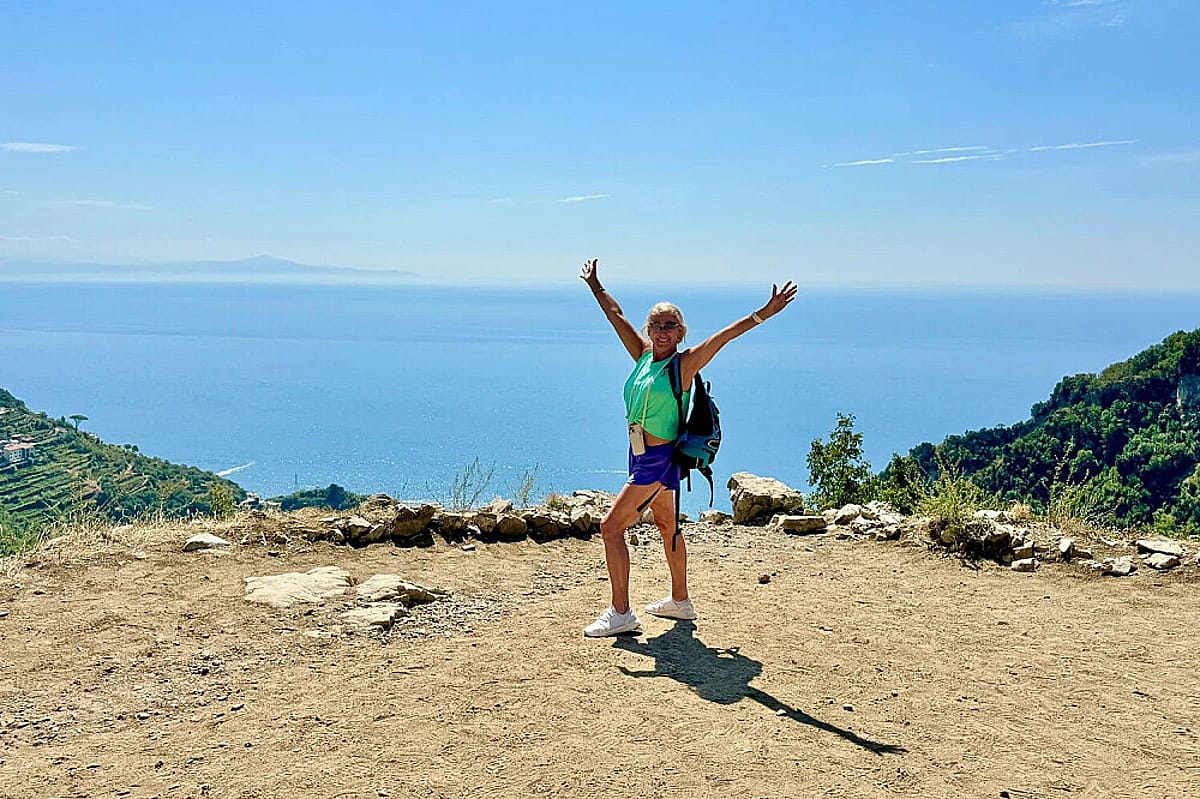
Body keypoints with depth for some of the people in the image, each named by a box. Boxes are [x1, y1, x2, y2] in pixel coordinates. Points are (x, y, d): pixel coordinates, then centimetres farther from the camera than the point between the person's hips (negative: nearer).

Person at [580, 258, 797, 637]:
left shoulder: (683, 364, -12)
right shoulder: (643, 355, 6)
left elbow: (724, 335, -20)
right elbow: (617, 315, 15)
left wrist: (764, 313, -28)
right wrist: (595, 285, 20)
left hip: (659, 460, -8)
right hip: (643, 456, 8)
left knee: (611, 527, -10)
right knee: (666, 525, 20)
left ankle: (620, 613, -3)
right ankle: (680, 600, 35)